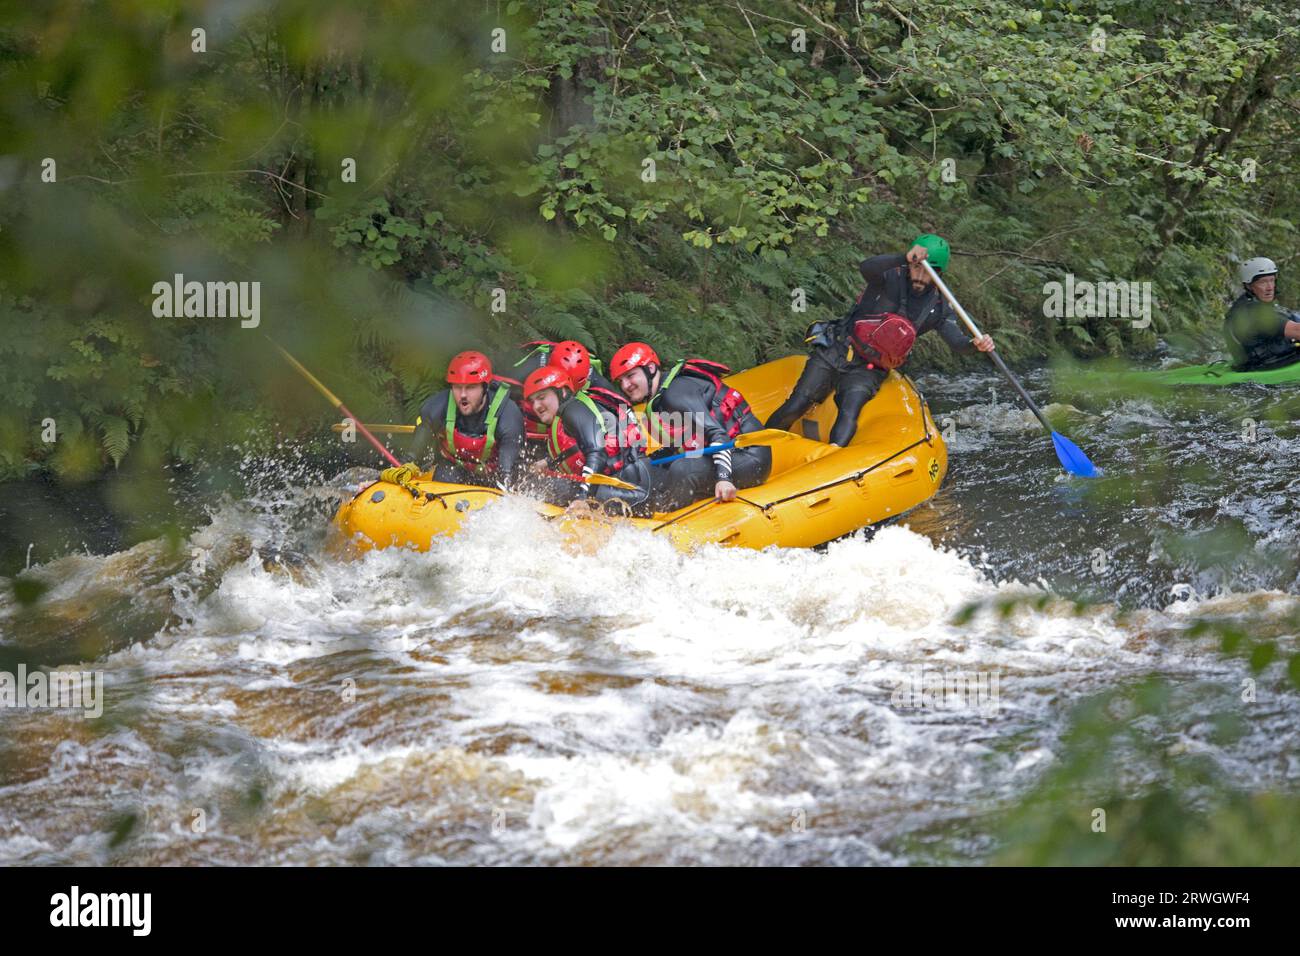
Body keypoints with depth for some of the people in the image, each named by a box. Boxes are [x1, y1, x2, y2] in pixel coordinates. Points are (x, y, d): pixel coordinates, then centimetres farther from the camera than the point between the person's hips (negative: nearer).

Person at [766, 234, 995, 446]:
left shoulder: (938, 307, 3)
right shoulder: (891, 277, -8)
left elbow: (956, 342, -12)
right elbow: (866, 268, -31)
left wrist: (975, 345, -36)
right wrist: (904, 259, -48)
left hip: (866, 371, 2)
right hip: (834, 351, -2)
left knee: (848, 416, -25)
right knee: (794, 409, -8)